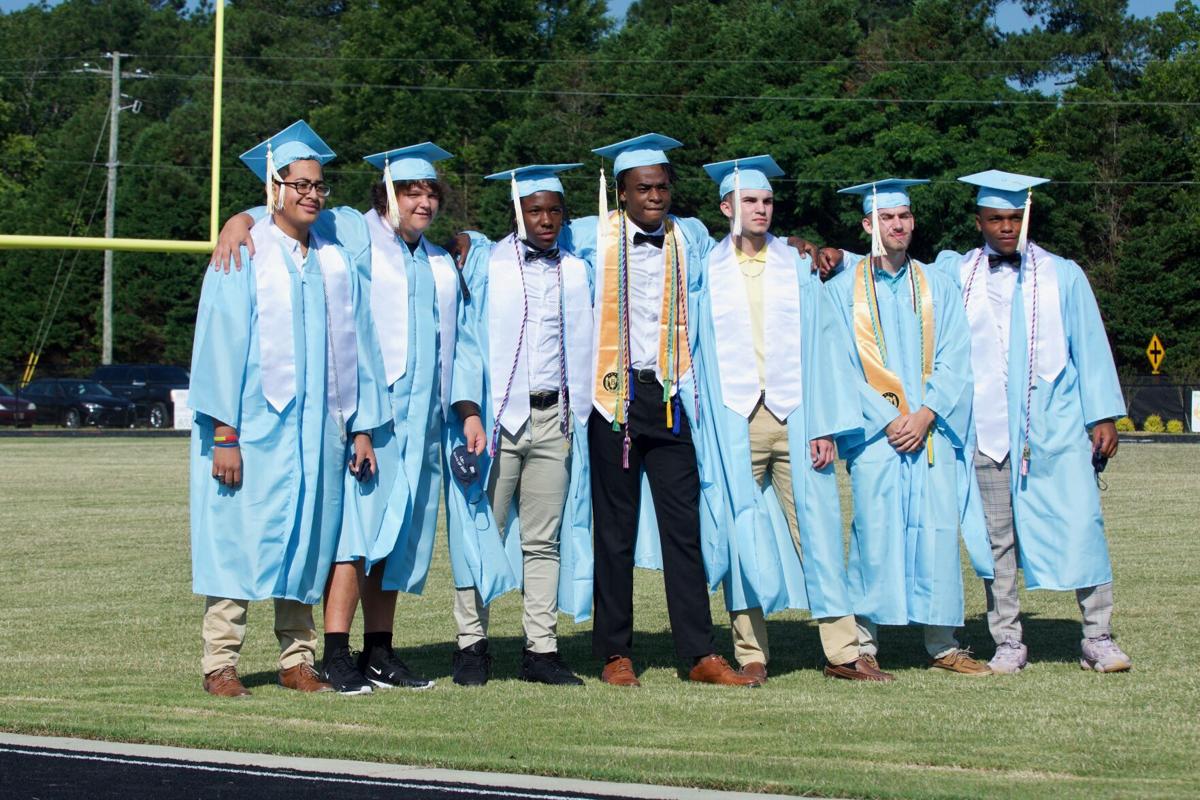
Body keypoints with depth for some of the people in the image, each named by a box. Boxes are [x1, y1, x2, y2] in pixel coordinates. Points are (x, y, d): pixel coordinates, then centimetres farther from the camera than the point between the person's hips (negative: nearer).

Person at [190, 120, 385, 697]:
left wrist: (361, 426, 8)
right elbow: (219, 343, -6)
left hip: (315, 429, 5)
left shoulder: (336, 264, 13)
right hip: (251, 426, -4)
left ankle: (296, 660, 12)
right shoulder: (243, 257, -1)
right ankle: (220, 665, 1)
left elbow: (352, 346, 14)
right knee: (237, 538, -4)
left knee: (306, 540, 6)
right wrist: (223, 431, -12)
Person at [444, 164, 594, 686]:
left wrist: (579, 418, 10)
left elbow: (582, 349, 19)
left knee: (543, 540, 4)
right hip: (496, 416, -3)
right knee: (481, 531, -2)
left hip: (553, 419, 3)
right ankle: (472, 644, 5)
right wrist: (469, 411, -12)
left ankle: (540, 648, 7)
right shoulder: (485, 263, 3)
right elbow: (467, 338, -2)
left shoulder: (576, 273, 12)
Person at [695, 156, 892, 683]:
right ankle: (751, 654, 7)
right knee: (742, 534, 0)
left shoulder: (797, 267, 10)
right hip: (733, 420, -1)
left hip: (793, 416, 1)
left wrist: (824, 426, -3)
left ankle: (841, 652, 2)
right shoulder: (707, 272, 8)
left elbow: (821, 347, 6)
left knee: (817, 529, -1)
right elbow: (694, 348, 9)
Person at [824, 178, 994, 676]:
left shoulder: (936, 287, 14)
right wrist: (888, 419, -11)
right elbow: (840, 366, -1)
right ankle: (864, 644, -2)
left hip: (932, 428, 2)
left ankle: (943, 644, 6)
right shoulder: (843, 289, 6)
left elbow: (954, 361, 6)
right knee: (875, 532, -8)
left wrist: (925, 414, -9)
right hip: (873, 430, -2)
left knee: (938, 530, -1)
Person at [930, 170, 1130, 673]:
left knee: (1080, 524, -7)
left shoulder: (1062, 275, 9)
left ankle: (1098, 638, 0)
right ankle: (1008, 643, 9)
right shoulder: (954, 274, 9)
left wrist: (1103, 416, 2)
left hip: (1056, 425, 0)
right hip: (989, 429, 0)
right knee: (997, 536, 2)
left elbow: (1090, 347, 8)